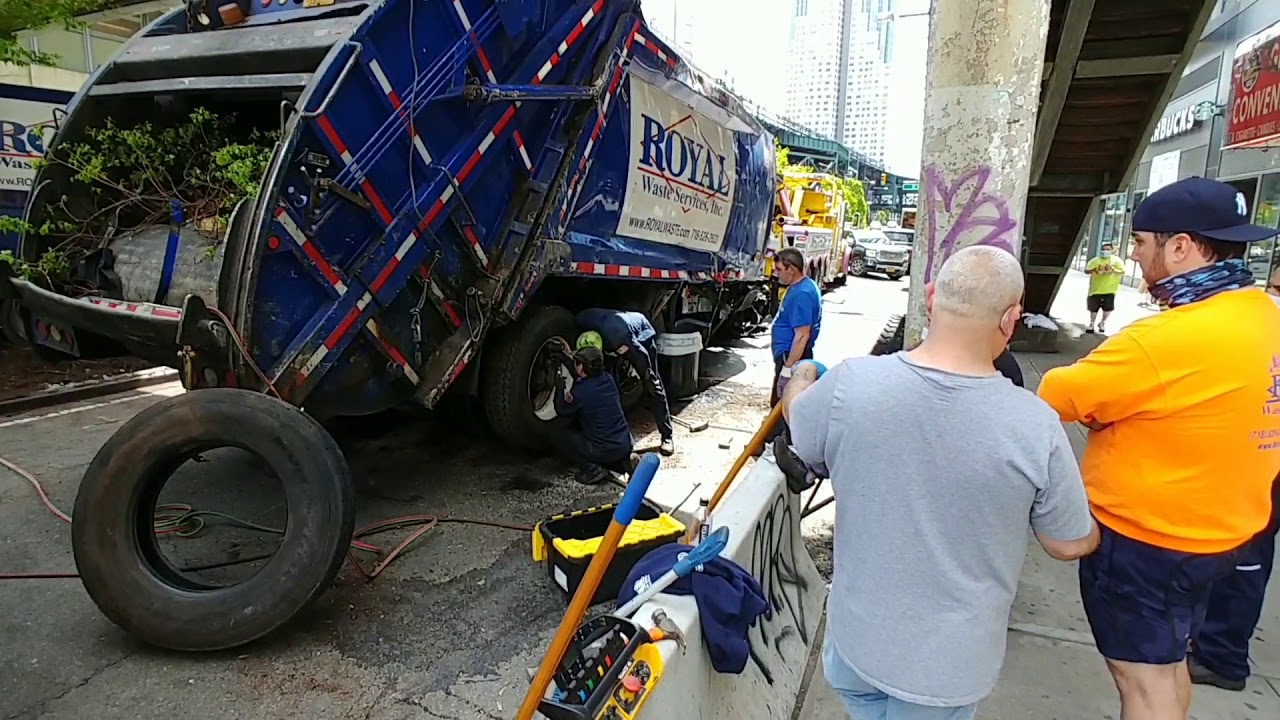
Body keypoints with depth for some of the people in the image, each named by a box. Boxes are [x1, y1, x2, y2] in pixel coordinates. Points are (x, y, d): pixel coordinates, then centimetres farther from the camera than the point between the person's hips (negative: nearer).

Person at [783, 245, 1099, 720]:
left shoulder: (850, 383, -22)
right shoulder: (1035, 426, -23)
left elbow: (797, 419, 2)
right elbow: (1071, 544, -6)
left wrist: (801, 374, 25)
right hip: (948, 669, 0)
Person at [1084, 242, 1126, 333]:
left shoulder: (1117, 260, 1)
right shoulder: (1095, 260, 1)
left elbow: (1122, 272, -3)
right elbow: (1086, 270, -4)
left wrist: (1113, 270, -21)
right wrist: (1092, 270, -25)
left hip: (1110, 290, 0)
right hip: (1095, 289, 0)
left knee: (1107, 309, 4)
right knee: (1093, 308, 8)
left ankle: (1102, 323, 27)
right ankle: (1091, 324, 23)